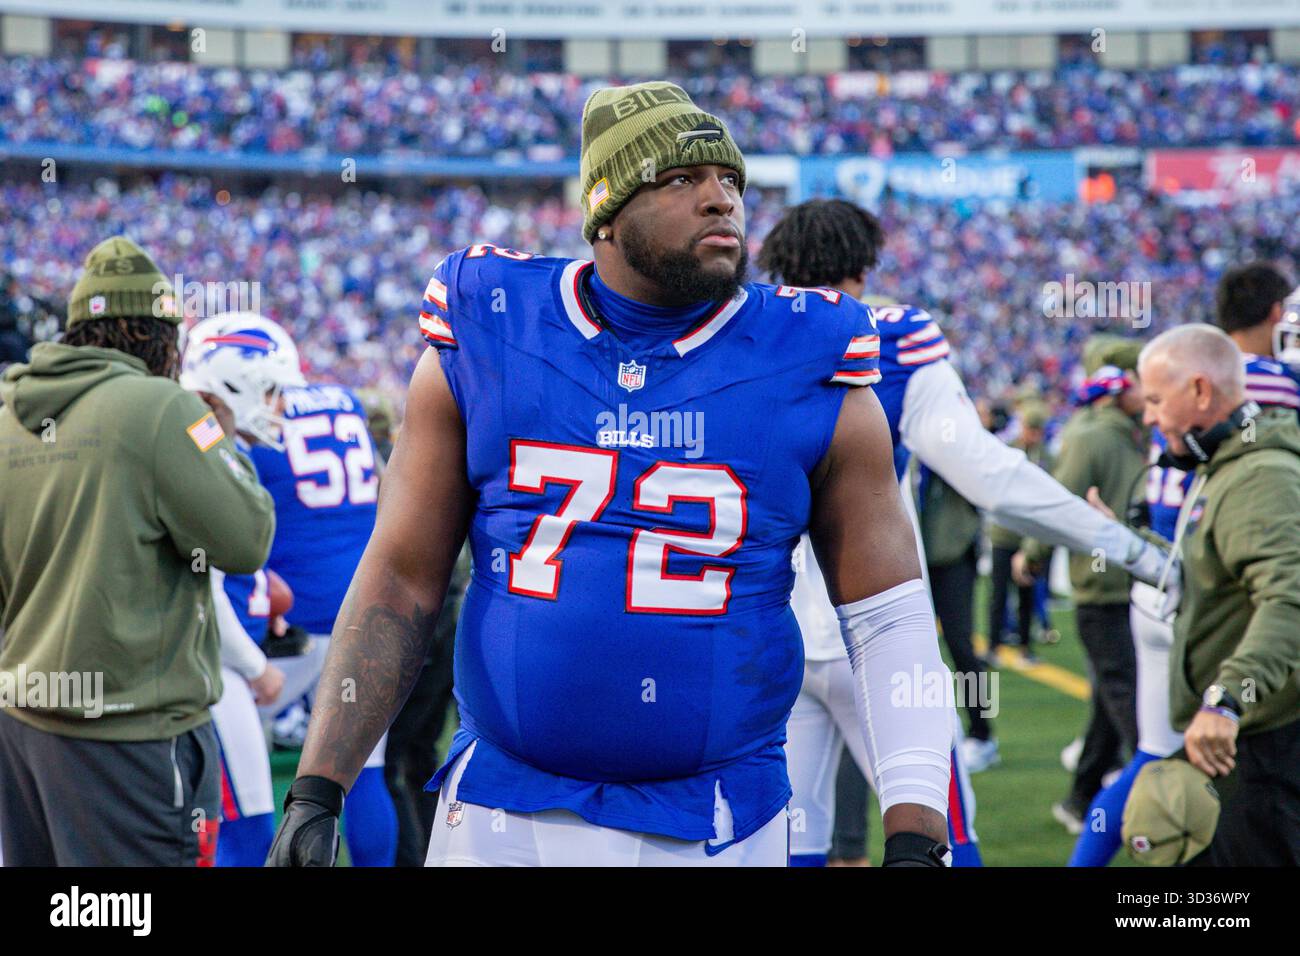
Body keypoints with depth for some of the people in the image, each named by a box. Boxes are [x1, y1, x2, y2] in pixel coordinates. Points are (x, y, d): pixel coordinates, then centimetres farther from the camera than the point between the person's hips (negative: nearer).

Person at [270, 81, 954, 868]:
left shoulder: (811, 376, -2)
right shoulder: (484, 342, 0)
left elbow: (892, 621, 0)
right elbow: (403, 579, 4)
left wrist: (917, 839, -9)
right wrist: (316, 791, -1)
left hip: (719, 829, 0)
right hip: (504, 817, 1)